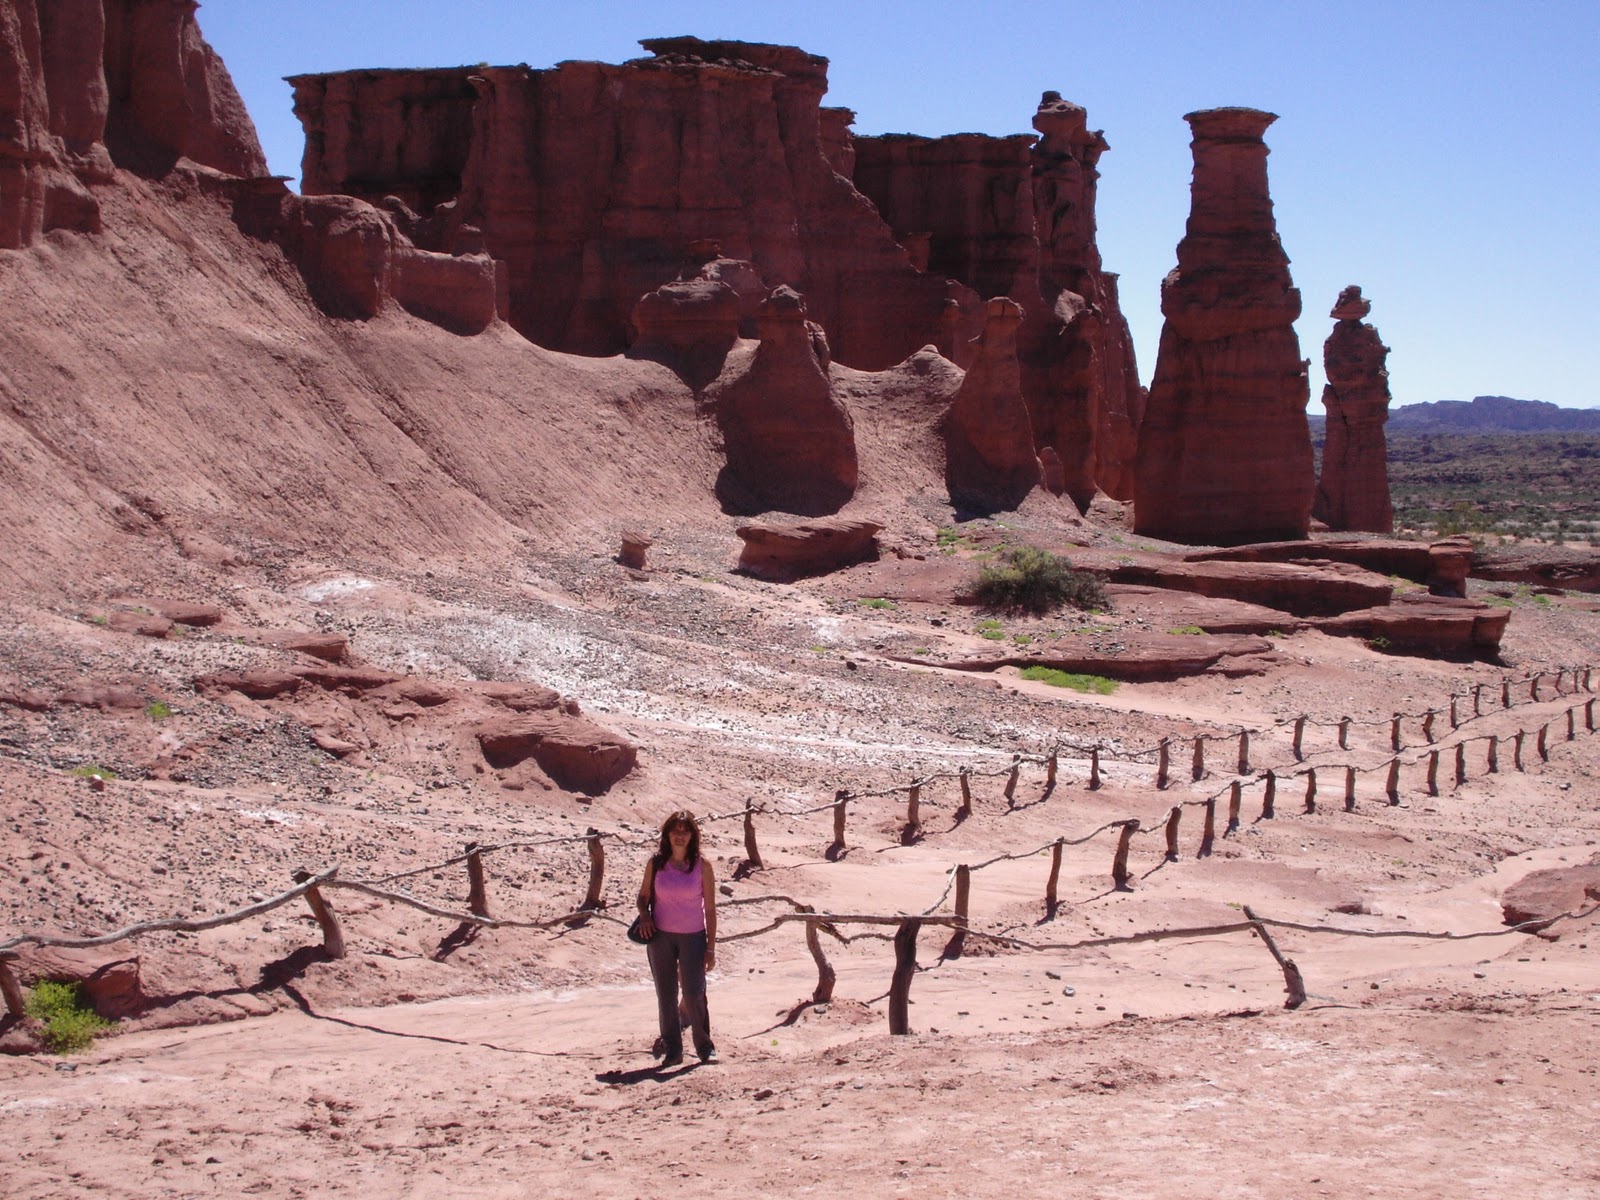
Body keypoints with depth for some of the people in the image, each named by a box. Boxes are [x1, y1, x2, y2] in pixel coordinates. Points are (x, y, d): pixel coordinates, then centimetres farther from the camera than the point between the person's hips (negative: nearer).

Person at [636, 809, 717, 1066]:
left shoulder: (702, 866, -5)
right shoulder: (656, 863, 0)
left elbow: (710, 909, -2)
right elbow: (643, 895, 13)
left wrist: (711, 947, -4)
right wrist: (644, 916, -9)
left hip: (693, 937, -2)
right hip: (661, 936, 2)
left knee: (694, 994, -6)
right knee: (666, 996, 6)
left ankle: (704, 1047, 10)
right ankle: (672, 1050, 16)